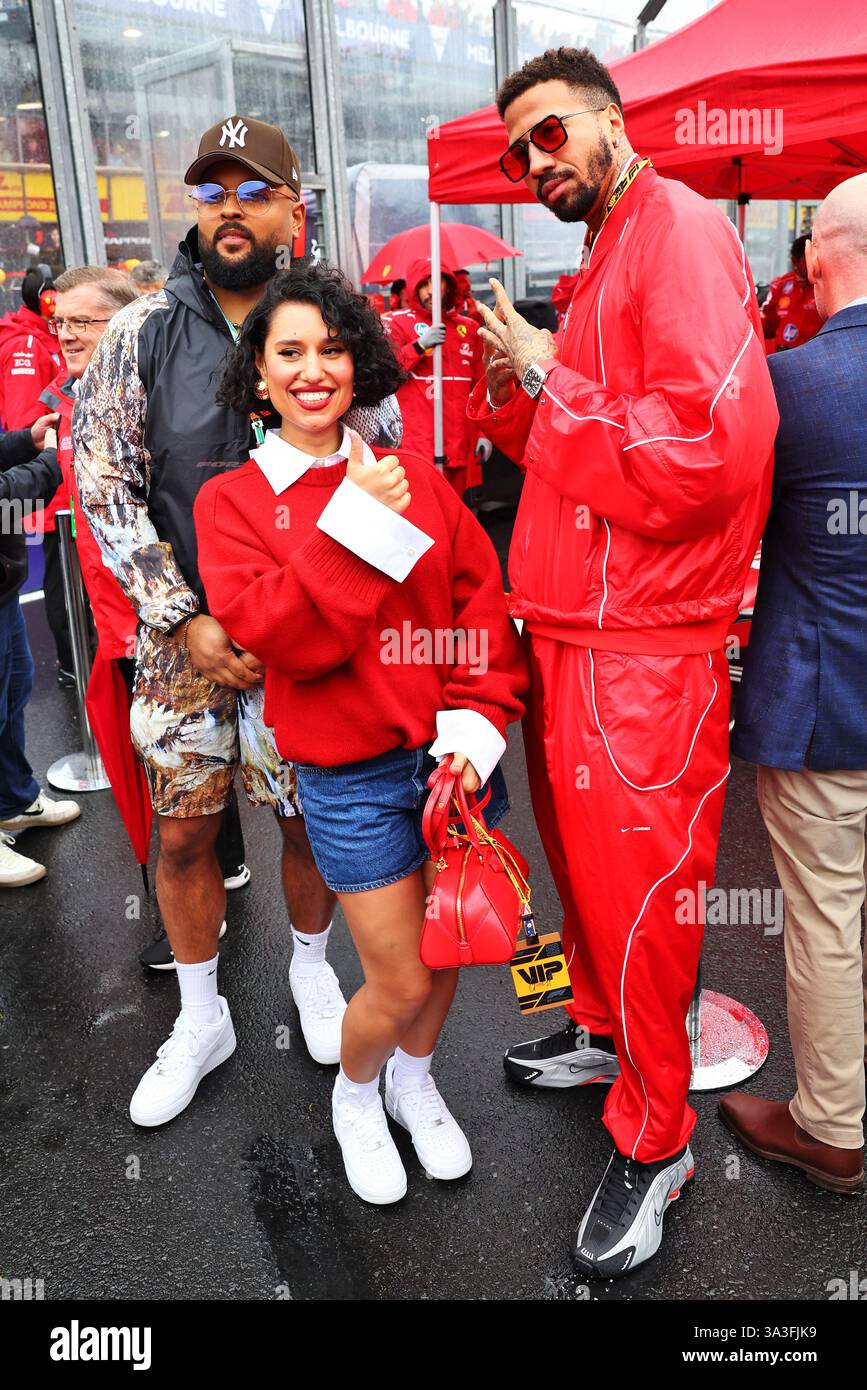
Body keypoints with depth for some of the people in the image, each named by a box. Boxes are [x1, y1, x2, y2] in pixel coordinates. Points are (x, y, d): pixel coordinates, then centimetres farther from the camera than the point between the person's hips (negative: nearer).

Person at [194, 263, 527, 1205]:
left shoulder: (411, 473, 4)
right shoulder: (231, 500, -2)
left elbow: (479, 594, -1)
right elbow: (276, 633, -17)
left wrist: (479, 717, -12)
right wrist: (356, 522, -20)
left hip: (454, 756, 3)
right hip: (351, 778, -3)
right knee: (401, 979, 4)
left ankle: (413, 1078, 47)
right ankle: (355, 1095, 38)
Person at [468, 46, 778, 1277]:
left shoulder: (679, 230, -10)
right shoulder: (604, 262, 20)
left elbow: (709, 450, -25)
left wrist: (551, 384, -14)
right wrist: (516, 396, 5)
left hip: (641, 651, -9)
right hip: (566, 632, 9)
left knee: (635, 895, 2)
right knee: (582, 864, 20)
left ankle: (656, 1138, 23)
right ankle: (605, 1034, 43)